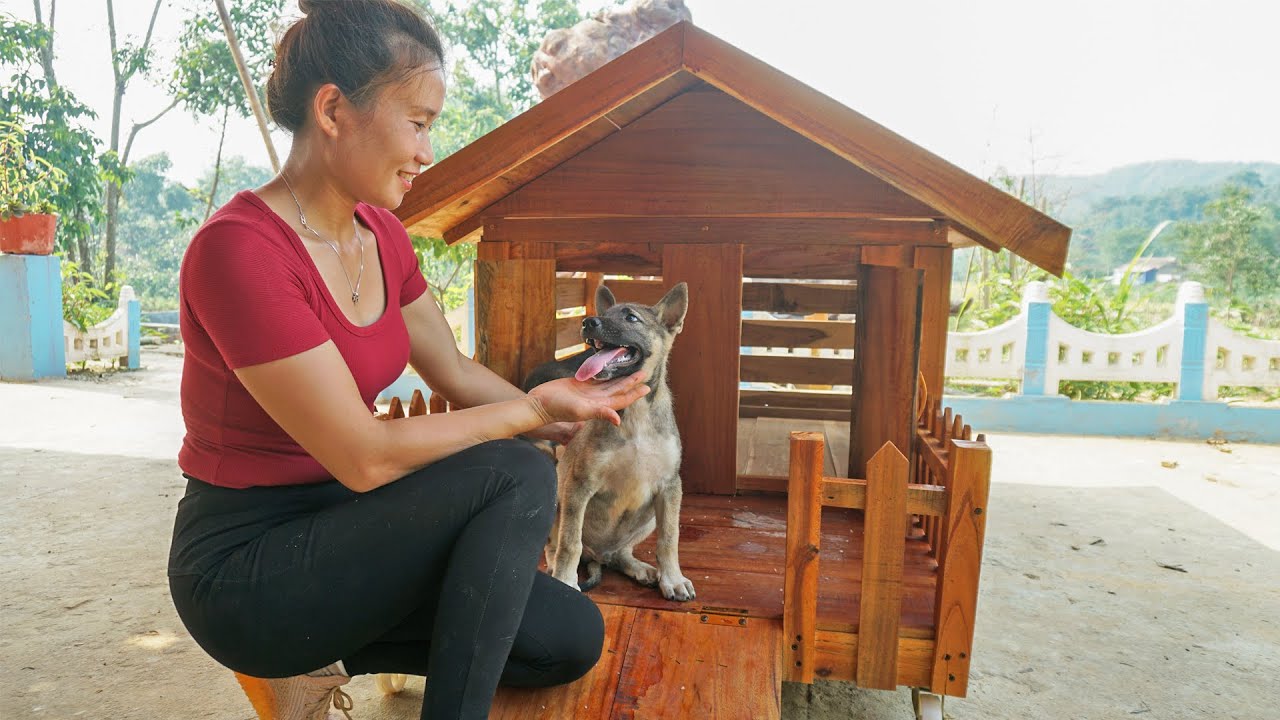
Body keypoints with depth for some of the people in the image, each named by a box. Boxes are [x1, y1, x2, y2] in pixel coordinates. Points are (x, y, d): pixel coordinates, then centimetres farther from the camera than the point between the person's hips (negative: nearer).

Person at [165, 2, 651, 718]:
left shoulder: (382, 234, 2)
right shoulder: (238, 250, -23)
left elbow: (457, 371, 11)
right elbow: (365, 457, -24)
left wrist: (562, 417, -1)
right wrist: (531, 413, -17)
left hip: (341, 532, 8)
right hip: (246, 564, -7)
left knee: (571, 636, 0)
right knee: (515, 475, -23)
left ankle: (315, 656, 9)